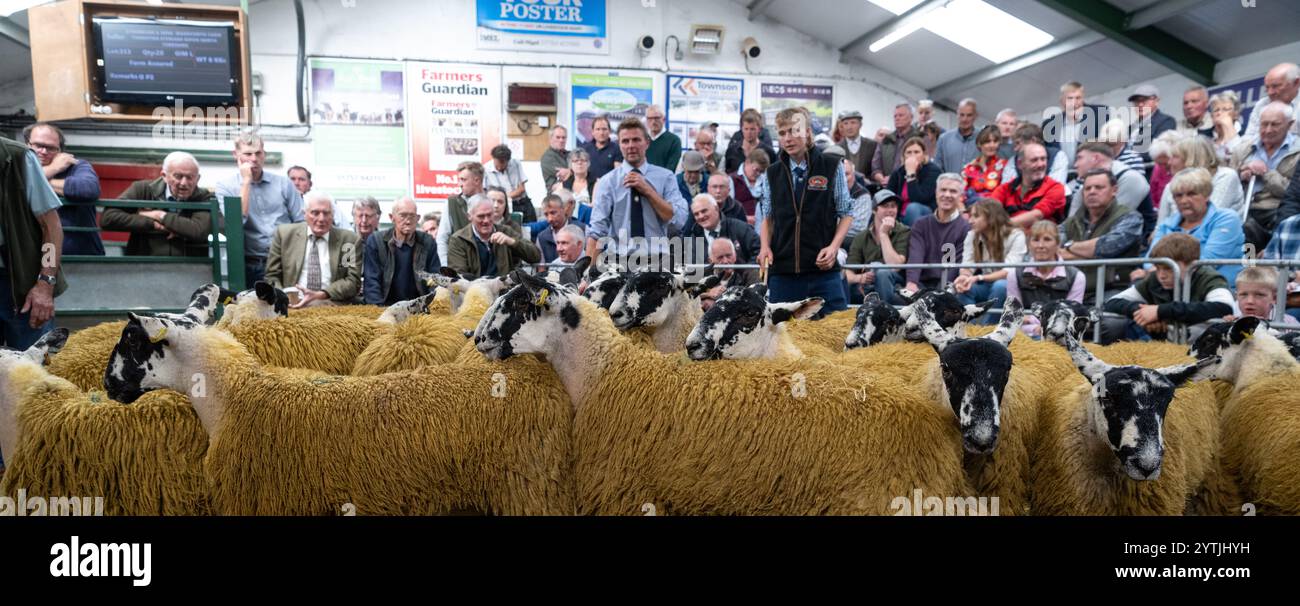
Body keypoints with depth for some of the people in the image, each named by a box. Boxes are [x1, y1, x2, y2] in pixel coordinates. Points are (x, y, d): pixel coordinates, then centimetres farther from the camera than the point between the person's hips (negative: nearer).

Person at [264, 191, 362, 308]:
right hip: (291, 304, 2)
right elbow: (272, 276, 12)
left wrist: (321, 295, -13)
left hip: (333, 304, -2)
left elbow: (353, 281, 2)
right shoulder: (284, 234, 10)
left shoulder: (349, 240, 5)